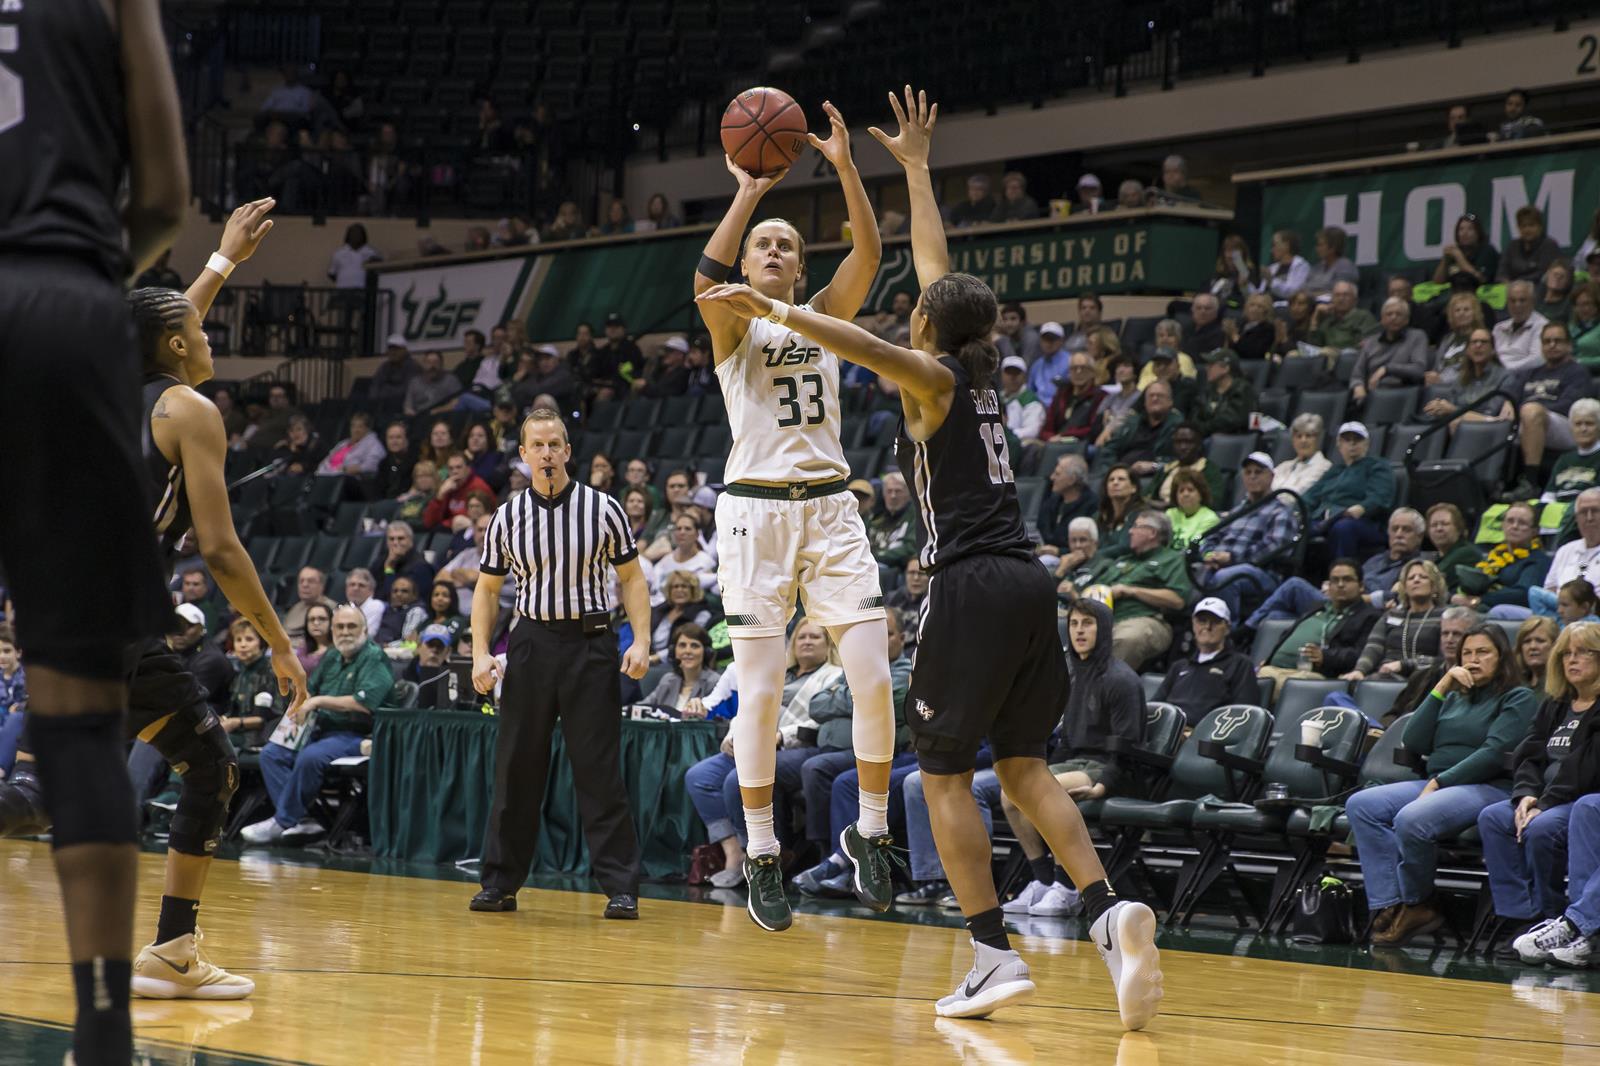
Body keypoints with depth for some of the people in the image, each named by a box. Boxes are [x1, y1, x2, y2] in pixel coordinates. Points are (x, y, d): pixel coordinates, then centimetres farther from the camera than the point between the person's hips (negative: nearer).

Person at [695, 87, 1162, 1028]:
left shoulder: (932, 379, -2)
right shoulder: (981, 371, 15)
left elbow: (871, 347, -25)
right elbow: (935, 263, 27)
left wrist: (773, 310, -29)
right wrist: (915, 165, 36)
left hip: (971, 587, -7)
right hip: (1028, 581, 7)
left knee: (945, 774, 1)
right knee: (1024, 767, 11)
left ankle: (996, 956, -5)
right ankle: (1110, 910, -9)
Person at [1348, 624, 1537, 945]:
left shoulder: (1517, 699, 4)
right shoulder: (1455, 698, 24)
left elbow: (1494, 754, -10)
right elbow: (1413, 741, 11)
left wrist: (1440, 782, -15)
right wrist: (1441, 687, 7)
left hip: (1489, 787, -7)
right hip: (1437, 783, 7)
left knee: (1411, 819, -36)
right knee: (1361, 805, -17)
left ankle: (1416, 905, -13)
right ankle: (1391, 906, -27)